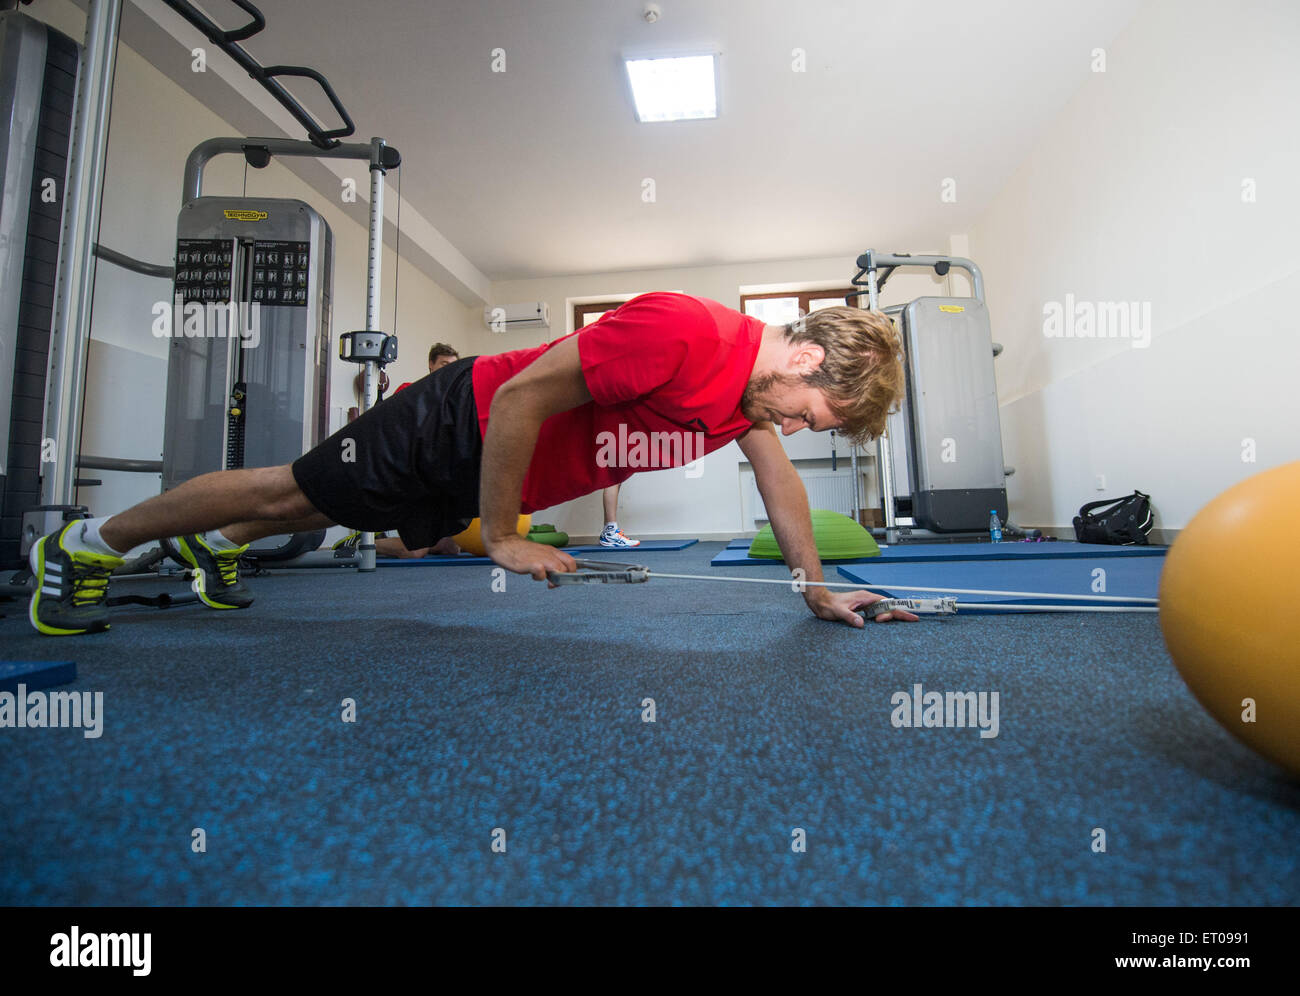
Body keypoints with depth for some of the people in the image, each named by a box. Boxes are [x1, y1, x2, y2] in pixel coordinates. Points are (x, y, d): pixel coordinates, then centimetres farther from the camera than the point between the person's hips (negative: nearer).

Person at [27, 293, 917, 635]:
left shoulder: (760, 376, -3)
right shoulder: (678, 331, -33)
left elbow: (777, 475, 7)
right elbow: (523, 394, -31)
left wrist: (819, 590, 7)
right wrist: (502, 539, -22)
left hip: (498, 465, 8)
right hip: (462, 426, -7)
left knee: (326, 511, 25)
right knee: (299, 489, 8)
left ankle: (217, 544, 52)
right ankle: (89, 542, 34)